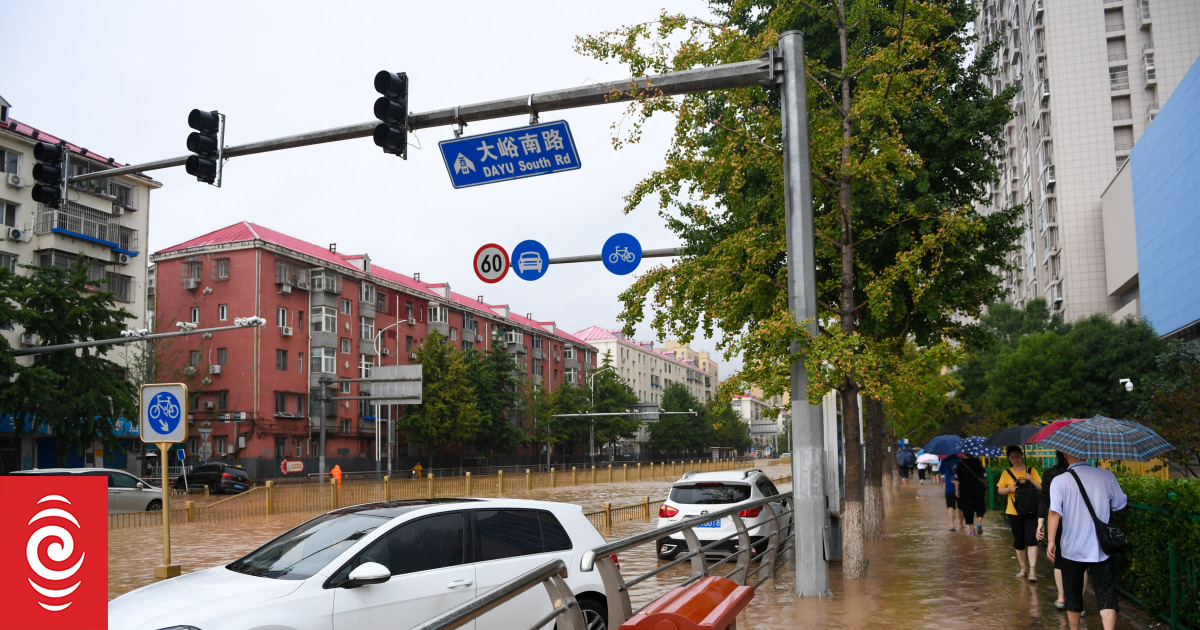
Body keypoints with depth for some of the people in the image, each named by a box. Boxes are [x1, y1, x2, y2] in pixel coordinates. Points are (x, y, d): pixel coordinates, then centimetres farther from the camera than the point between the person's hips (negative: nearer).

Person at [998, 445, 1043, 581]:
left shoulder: (1031, 471, 5)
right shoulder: (1007, 473, 7)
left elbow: (1041, 488, 2)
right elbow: (1000, 490, 8)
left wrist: (1031, 480, -14)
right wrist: (1009, 489, -11)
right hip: (1014, 512, 2)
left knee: (1031, 539, -12)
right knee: (1019, 542, 8)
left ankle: (1033, 570, -12)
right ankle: (1023, 568, 22)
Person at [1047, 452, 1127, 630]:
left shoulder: (1059, 481, -8)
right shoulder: (1107, 476, -4)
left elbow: (1055, 512, -18)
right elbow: (1120, 504, 7)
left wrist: (1051, 541, -16)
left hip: (1073, 549, 0)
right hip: (1102, 549, 0)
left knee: (1073, 595, 16)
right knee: (1107, 595, 1)